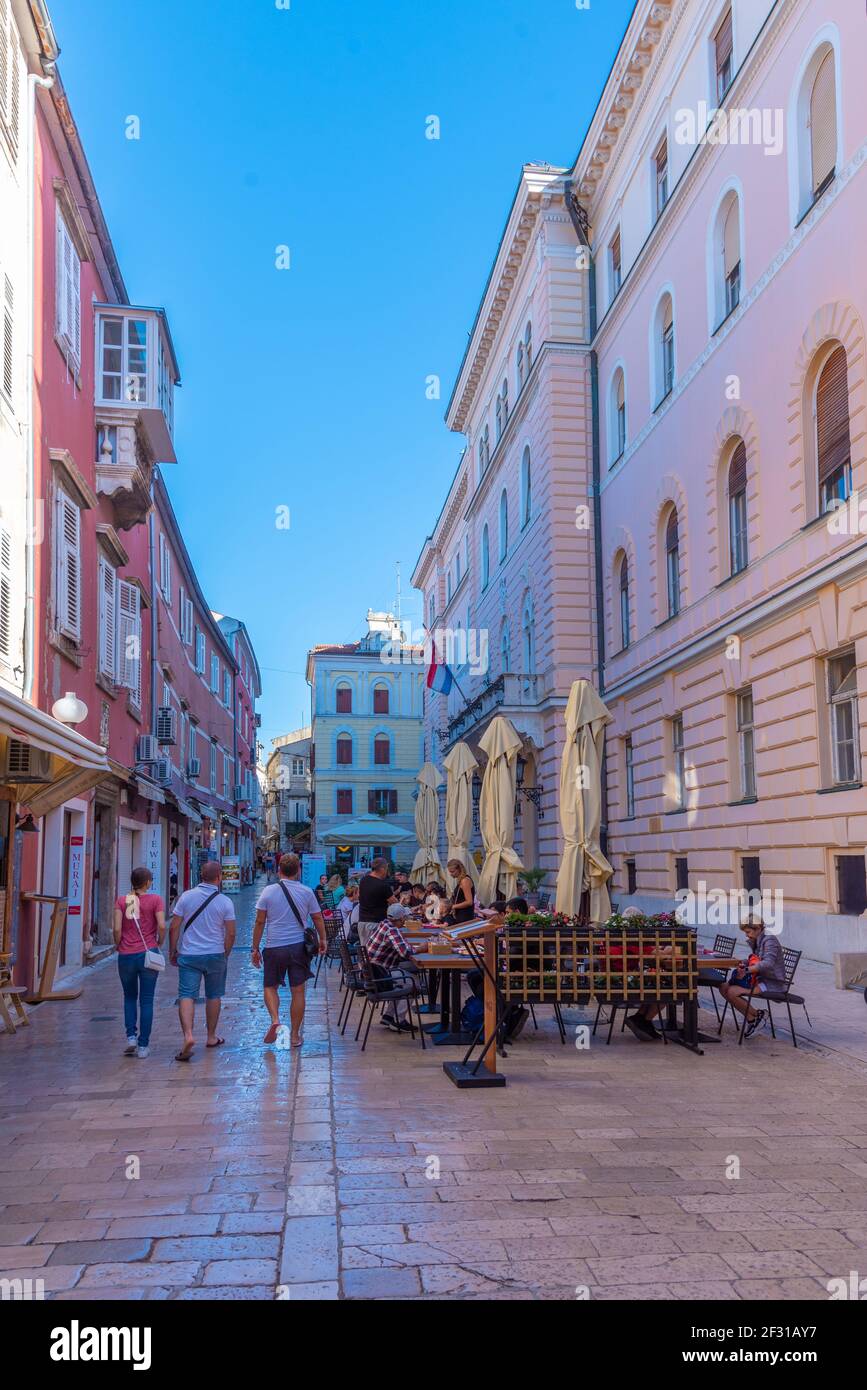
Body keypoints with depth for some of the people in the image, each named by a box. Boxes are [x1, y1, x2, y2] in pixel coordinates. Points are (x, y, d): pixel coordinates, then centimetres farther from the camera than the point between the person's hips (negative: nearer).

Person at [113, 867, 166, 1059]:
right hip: (148, 954, -2)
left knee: (130, 998, 19)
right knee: (146, 1000, 6)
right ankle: (143, 1045, 6)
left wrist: (118, 946, 10)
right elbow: (162, 926, -11)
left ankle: (131, 1036, 5)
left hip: (126, 956, 2)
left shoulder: (121, 901, 2)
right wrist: (159, 942, 6)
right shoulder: (155, 899, -3)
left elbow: (117, 929, -6)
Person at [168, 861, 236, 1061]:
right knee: (213, 996, 16)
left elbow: (174, 928, -1)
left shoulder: (186, 896, -3)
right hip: (215, 955, 0)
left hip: (189, 955, 0)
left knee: (186, 996, -4)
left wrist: (172, 951, 10)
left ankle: (188, 1035, -24)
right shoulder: (225, 901, -5)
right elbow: (230, 934, -3)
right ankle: (211, 1037, 26)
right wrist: (225, 955, 11)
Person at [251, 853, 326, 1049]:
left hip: (274, 947, -1)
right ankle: (295, 1035, 12)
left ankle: (275, 1019, -8)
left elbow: (259, 922, -2)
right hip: (298, 947, 1)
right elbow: (318, 919, 8)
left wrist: (255, 948, 5)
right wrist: (322, 941, 22)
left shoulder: (268, 891, -3)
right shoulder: (307, 893, 0)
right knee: (298, 992, 8)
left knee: (270, 987, 16)